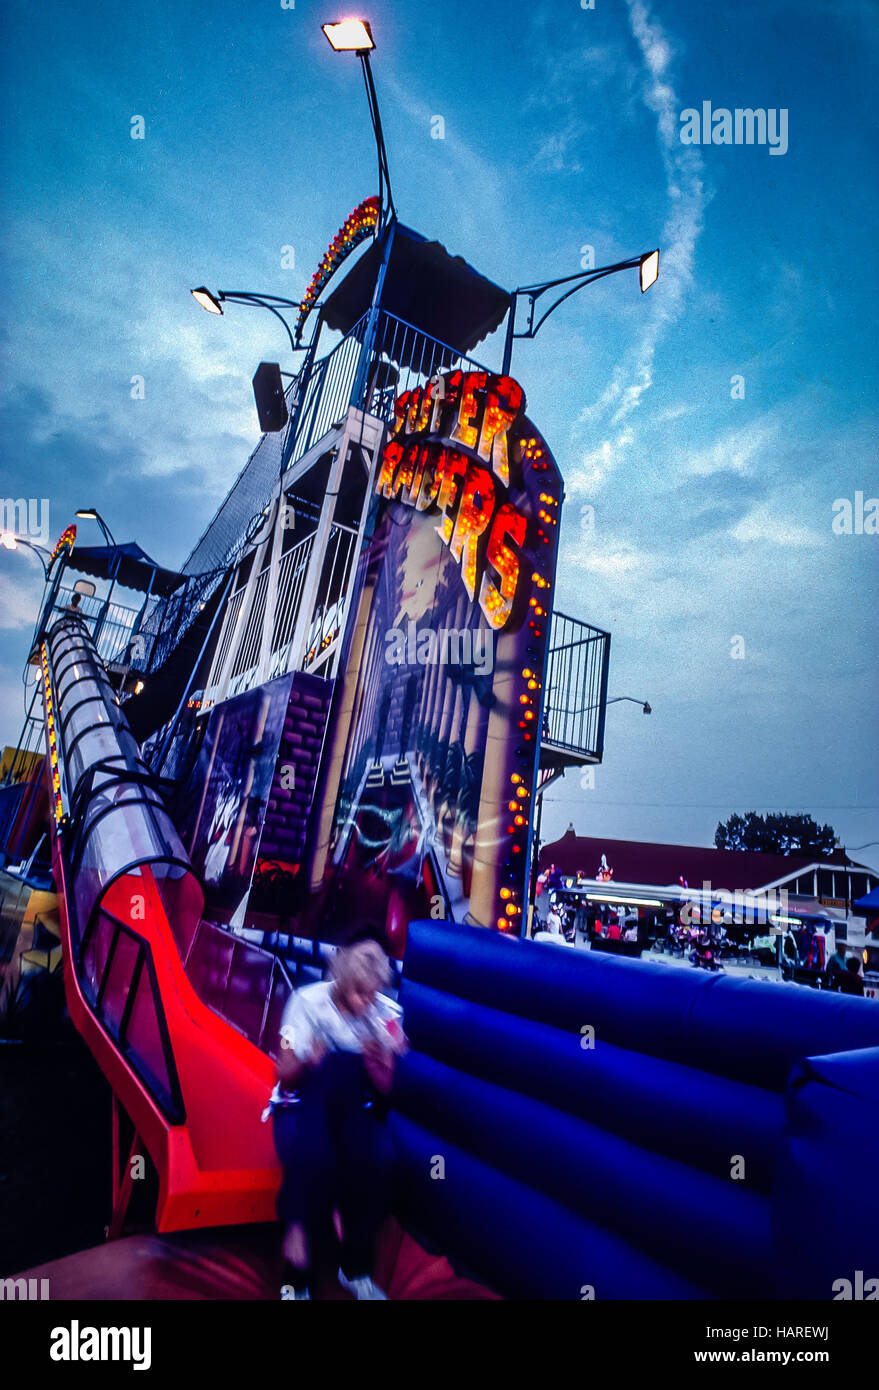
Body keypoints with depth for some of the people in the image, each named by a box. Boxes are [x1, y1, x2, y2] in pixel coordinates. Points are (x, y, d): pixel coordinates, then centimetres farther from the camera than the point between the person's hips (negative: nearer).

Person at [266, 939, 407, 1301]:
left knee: (377, 1157, -30)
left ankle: (356, 1268, -6)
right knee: (313, 1157, -34)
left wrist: (376, 1059, -28)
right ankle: (298, 1280, -13)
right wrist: (308, 1062, -33)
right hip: (301, 1105, -1)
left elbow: (387, 1088, -7)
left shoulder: (387, 1013, -9)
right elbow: (286, 1079, -10)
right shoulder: (308, 1001, -14)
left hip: (353, 1110, 2)